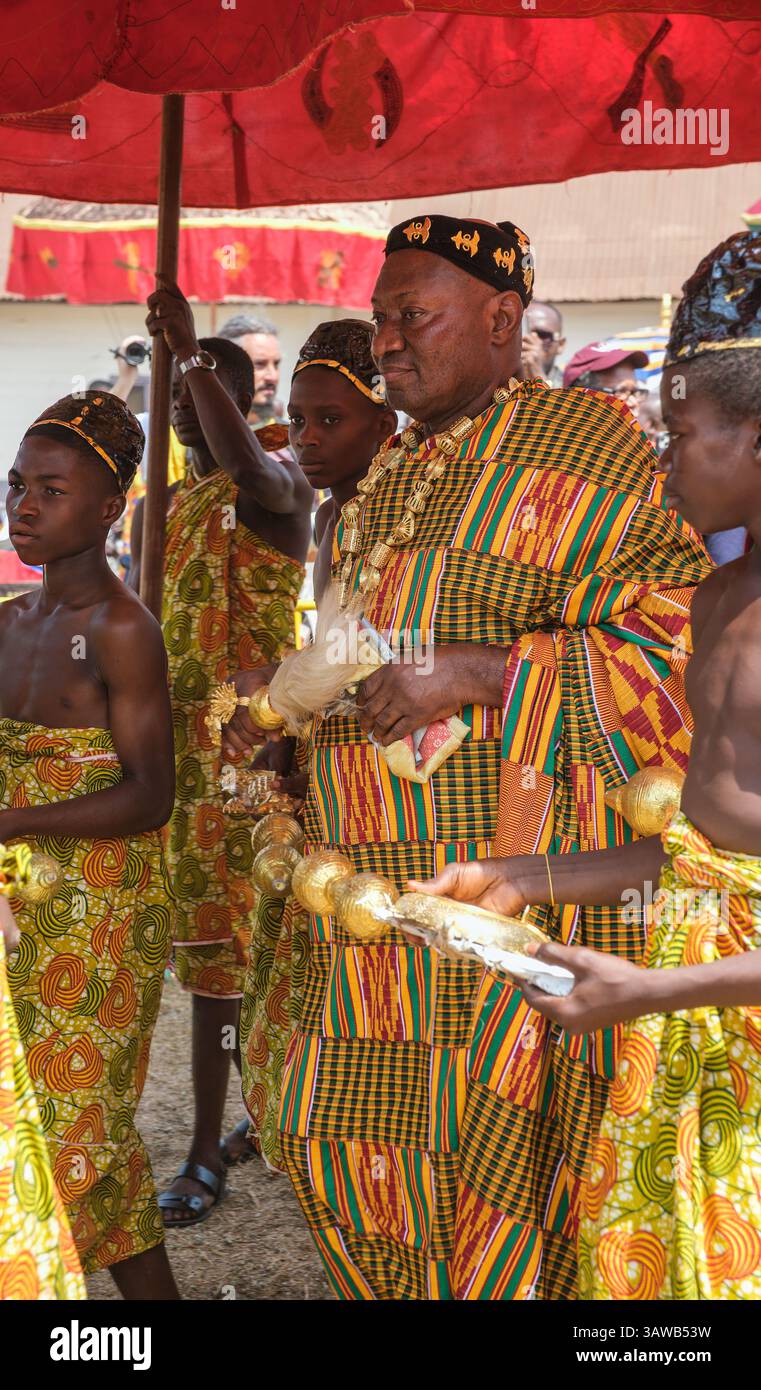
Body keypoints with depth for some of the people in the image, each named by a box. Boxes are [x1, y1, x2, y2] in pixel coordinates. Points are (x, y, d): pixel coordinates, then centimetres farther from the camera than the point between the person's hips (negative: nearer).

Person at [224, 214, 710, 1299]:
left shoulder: (585, 443, -7)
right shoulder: (393, 471, 18)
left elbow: (682, 643, -16)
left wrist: (476, 674, -21)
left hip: (512, 888, -8)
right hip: (378, 884, 8)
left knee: (501, 1159, 0)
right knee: (346, 1136, 14)